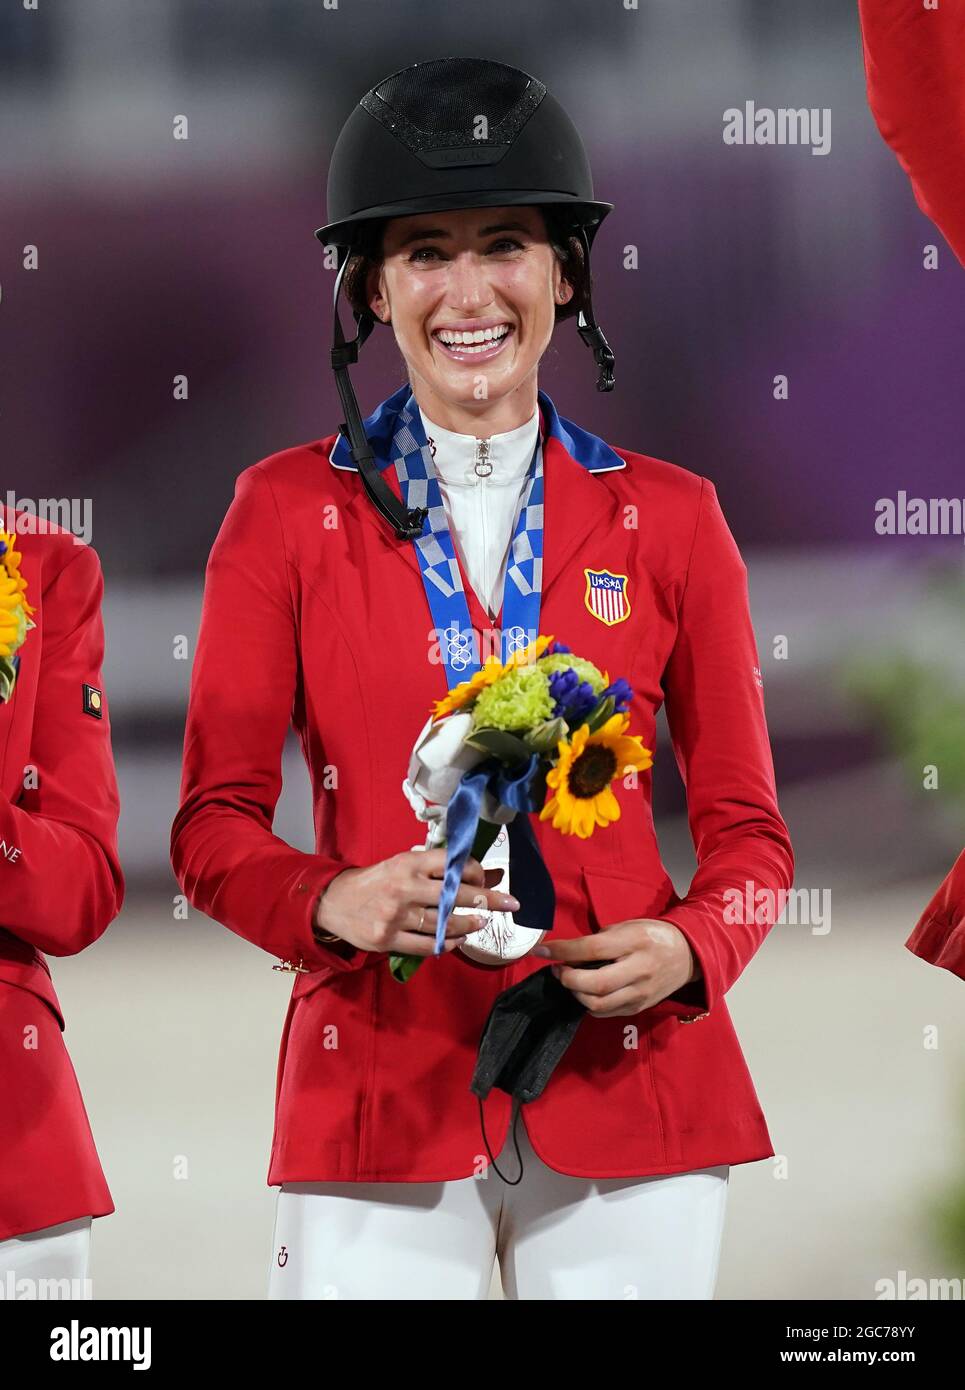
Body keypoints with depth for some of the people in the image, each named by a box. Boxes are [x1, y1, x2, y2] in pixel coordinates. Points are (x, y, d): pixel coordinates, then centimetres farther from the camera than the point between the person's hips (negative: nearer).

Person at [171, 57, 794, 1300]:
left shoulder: (668, 518, 8)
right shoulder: (289, 510, 5)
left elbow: (747, 826, 10)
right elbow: (213, 825, 4)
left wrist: (684, 952, -11)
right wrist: (335, 904, -16)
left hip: (625, 1092, 1)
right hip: (379, 1092, -1)